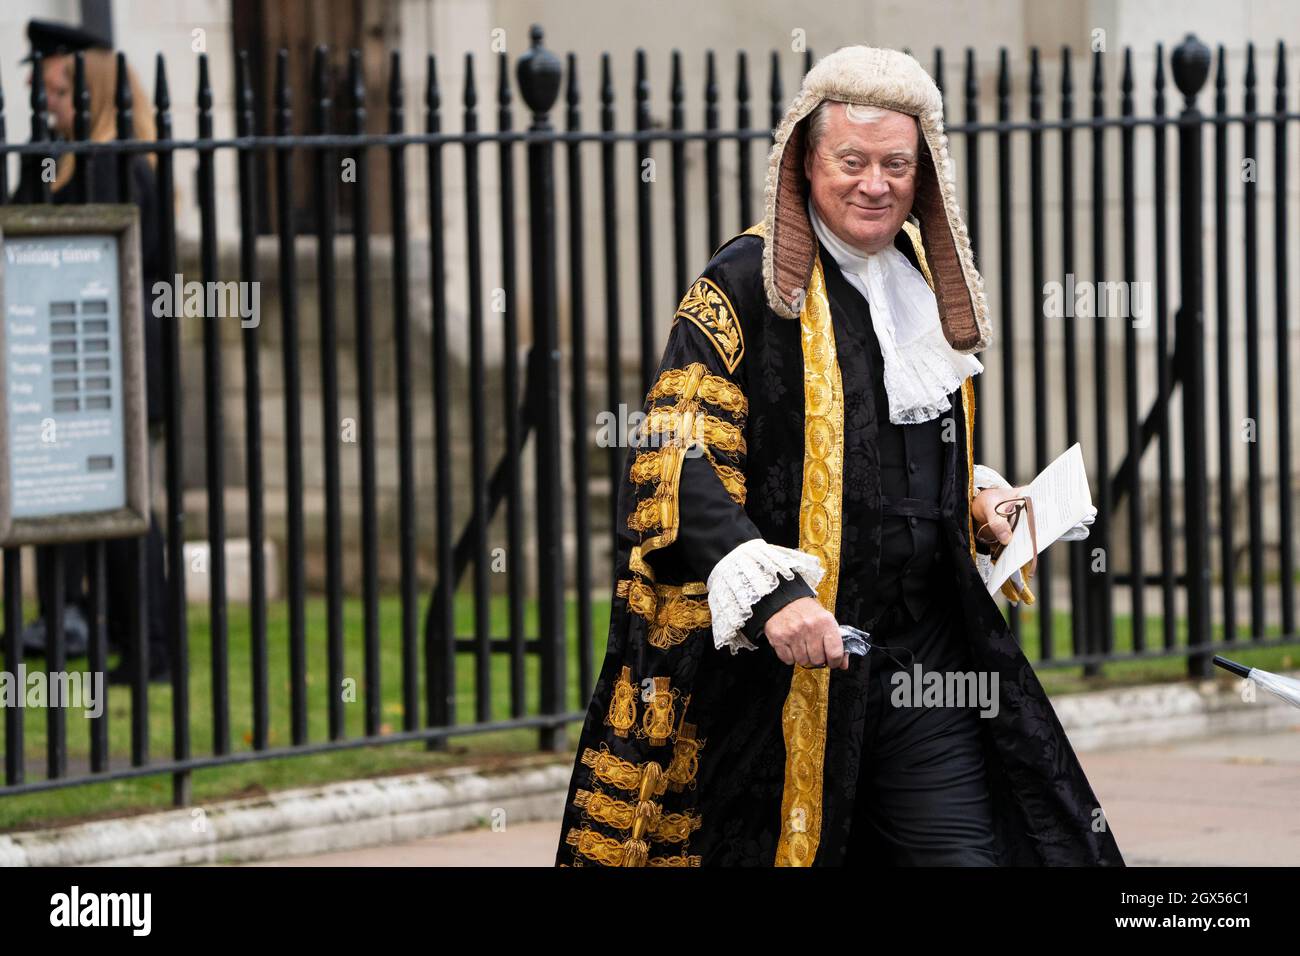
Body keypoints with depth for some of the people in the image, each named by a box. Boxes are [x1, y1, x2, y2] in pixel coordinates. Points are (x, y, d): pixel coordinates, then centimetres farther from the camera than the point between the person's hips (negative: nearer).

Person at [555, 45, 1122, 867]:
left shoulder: (927, 283, 15)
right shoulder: (746, 285, -6)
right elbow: (674, 466, -16)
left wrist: (985, 504, 9)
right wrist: (768, 593, -29)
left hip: (930, 662, 6)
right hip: (788, 667, -5)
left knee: (966, 848, -2)